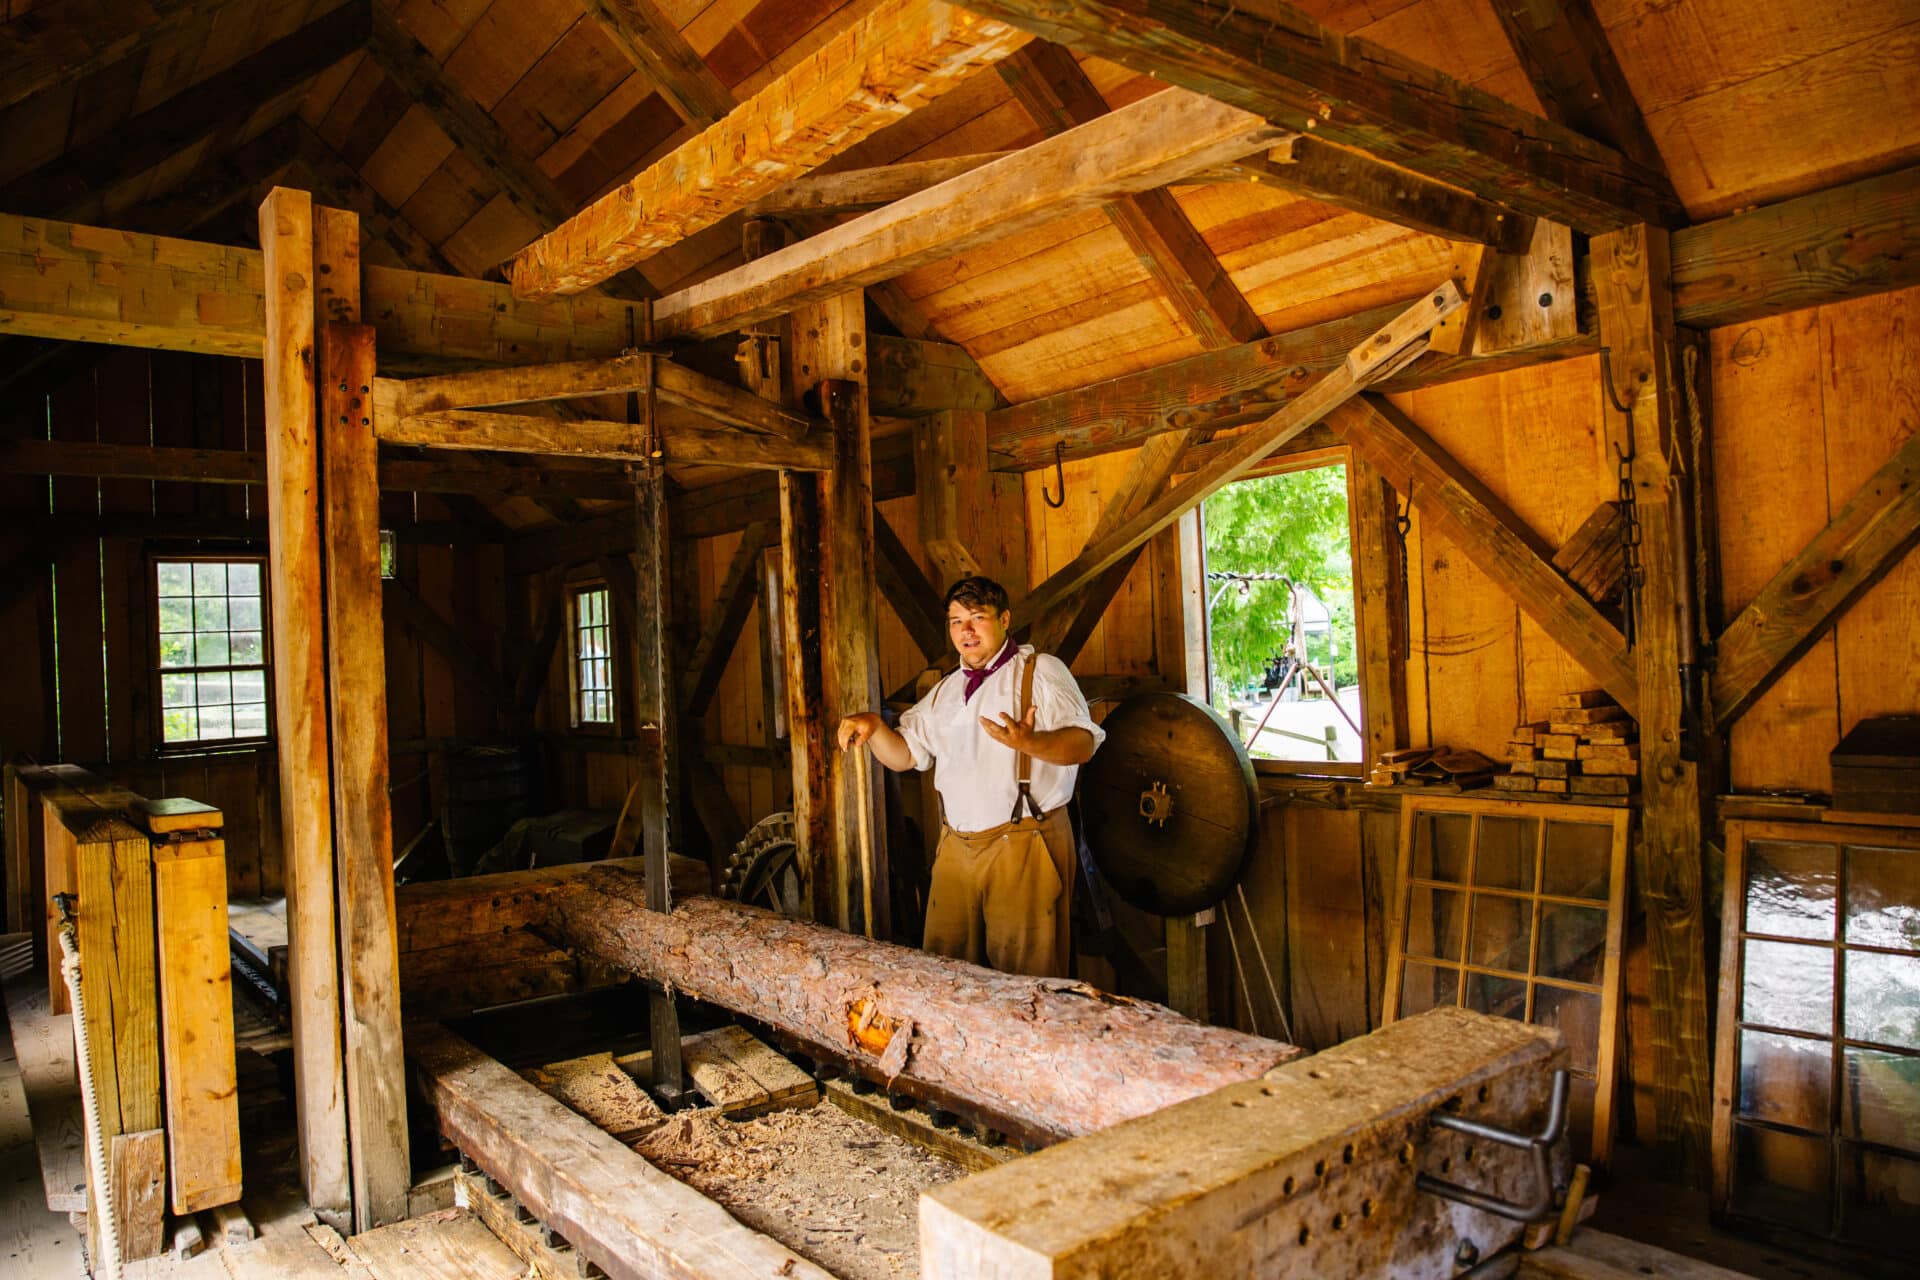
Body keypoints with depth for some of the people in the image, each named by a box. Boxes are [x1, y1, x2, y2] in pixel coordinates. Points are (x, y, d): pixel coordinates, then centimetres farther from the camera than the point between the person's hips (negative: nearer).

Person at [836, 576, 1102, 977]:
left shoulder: (1041, 670, 0)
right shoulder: (945, 691, 19)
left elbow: (1083, 743, -13)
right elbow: (904, 755, 19)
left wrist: (1029, 742, -34)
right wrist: (874, 726, -2)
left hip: (1024, 843, -6)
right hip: (956, 847, 6)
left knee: (1024, 979, -3)